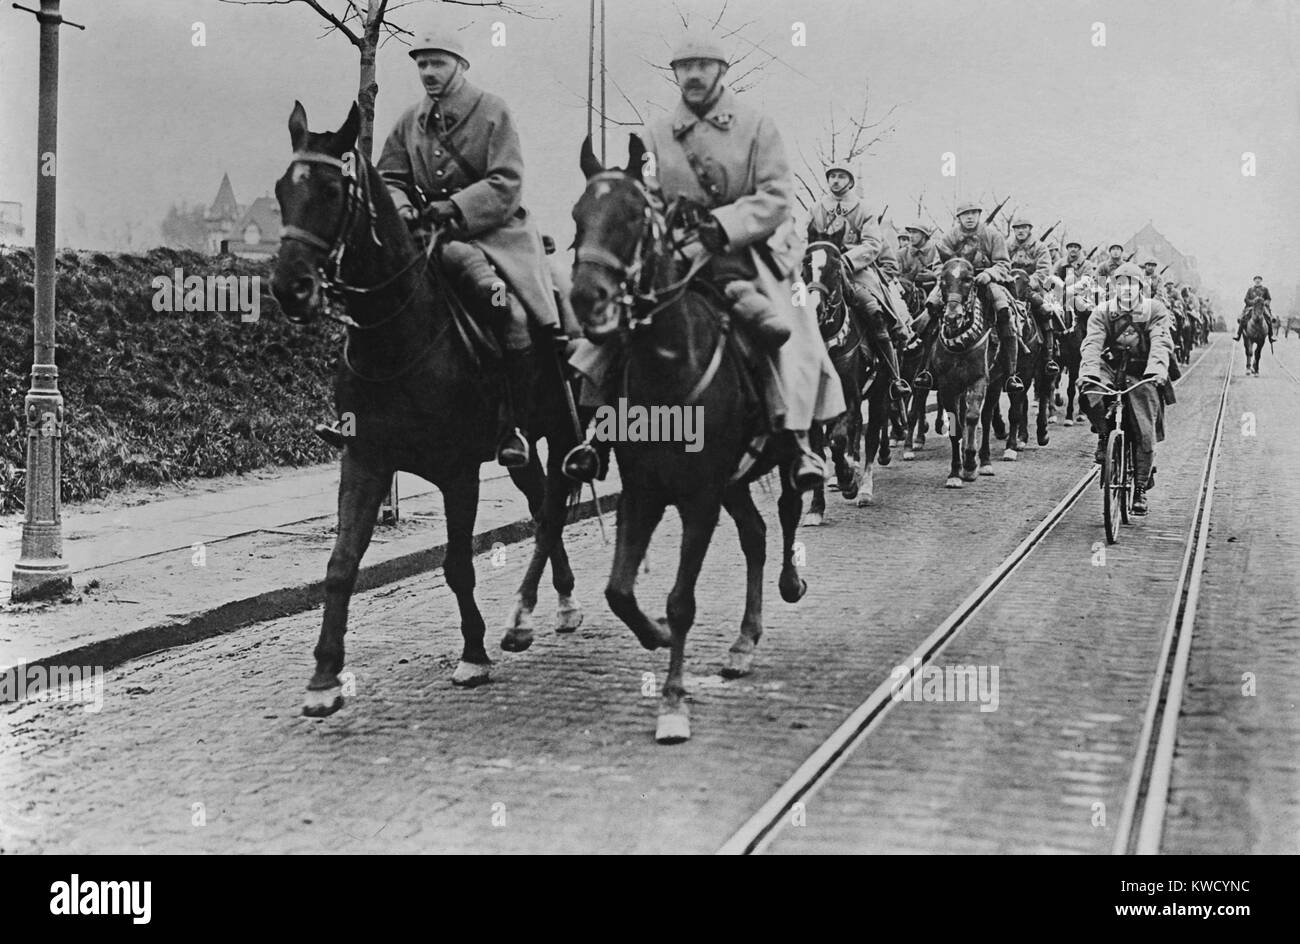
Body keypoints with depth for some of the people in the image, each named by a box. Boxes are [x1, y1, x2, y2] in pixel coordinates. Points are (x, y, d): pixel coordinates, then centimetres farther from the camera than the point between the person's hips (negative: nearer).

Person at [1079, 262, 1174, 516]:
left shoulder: (1155, 310, -3)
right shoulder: (1102, 312, -1)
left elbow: (1160, 342, -17)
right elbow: (1092, 343, -15)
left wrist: (1156, 369, -37)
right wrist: (1089, 372, -35)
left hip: (1142, 374, -1)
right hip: (1111, 369, 1)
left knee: (1145, 436, -6)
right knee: (1089, 395, -33)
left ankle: (1140, 490, 11)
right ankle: (1104, 435, -3)